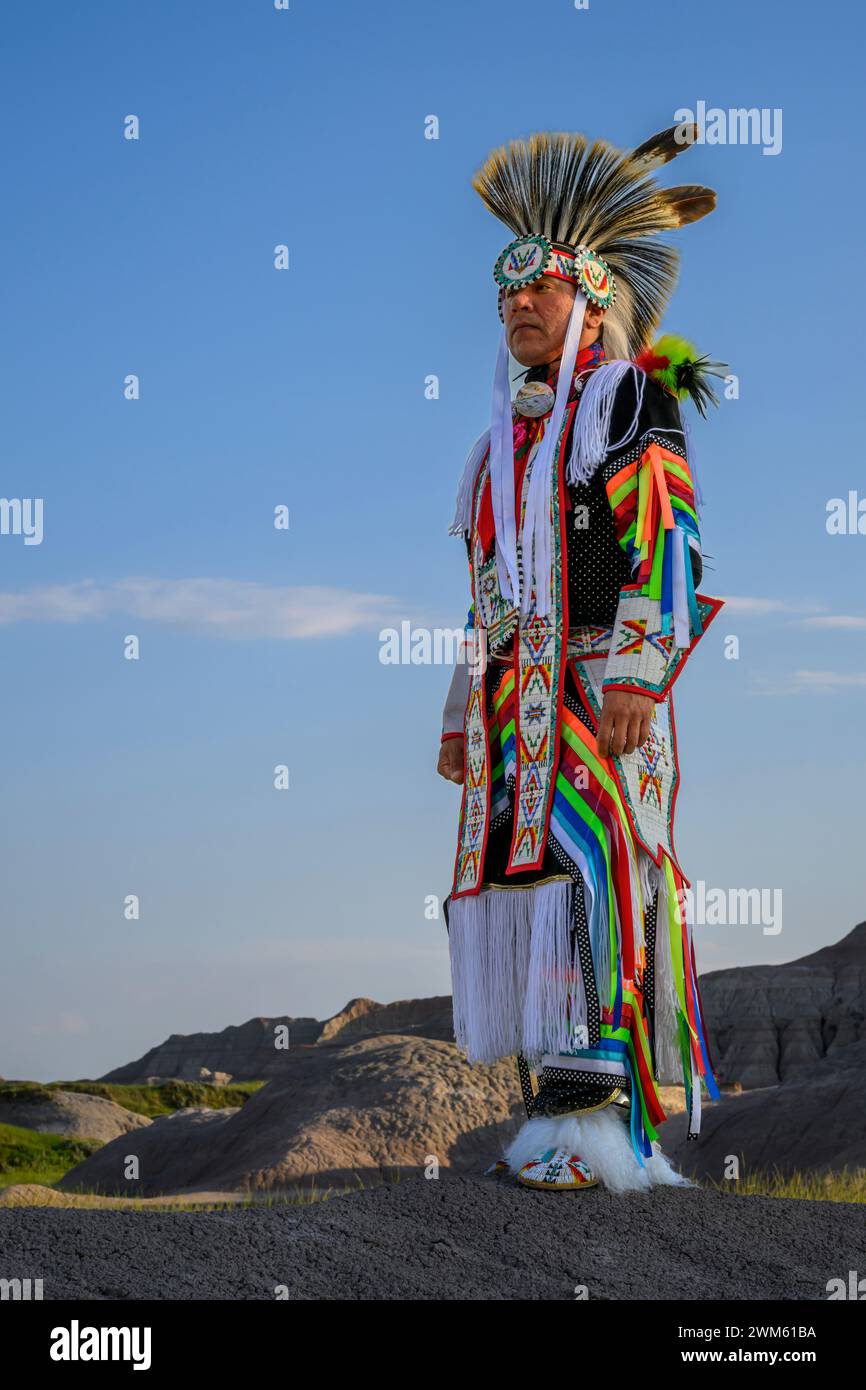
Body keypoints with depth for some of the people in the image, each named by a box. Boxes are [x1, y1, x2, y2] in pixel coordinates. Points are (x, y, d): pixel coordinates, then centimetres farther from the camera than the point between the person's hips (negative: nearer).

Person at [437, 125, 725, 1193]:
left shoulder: (628, 399, 1)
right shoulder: (505, 438, 23)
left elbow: (667, 544, -9)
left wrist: (637, 675, -19)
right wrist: (462, 714, 19)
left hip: (599, 687, -7)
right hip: (511, 703, 7)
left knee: (588, 868, -17)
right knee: (514, 876, 2)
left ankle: (599, 1117, -18)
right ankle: (556, 1111, 7)